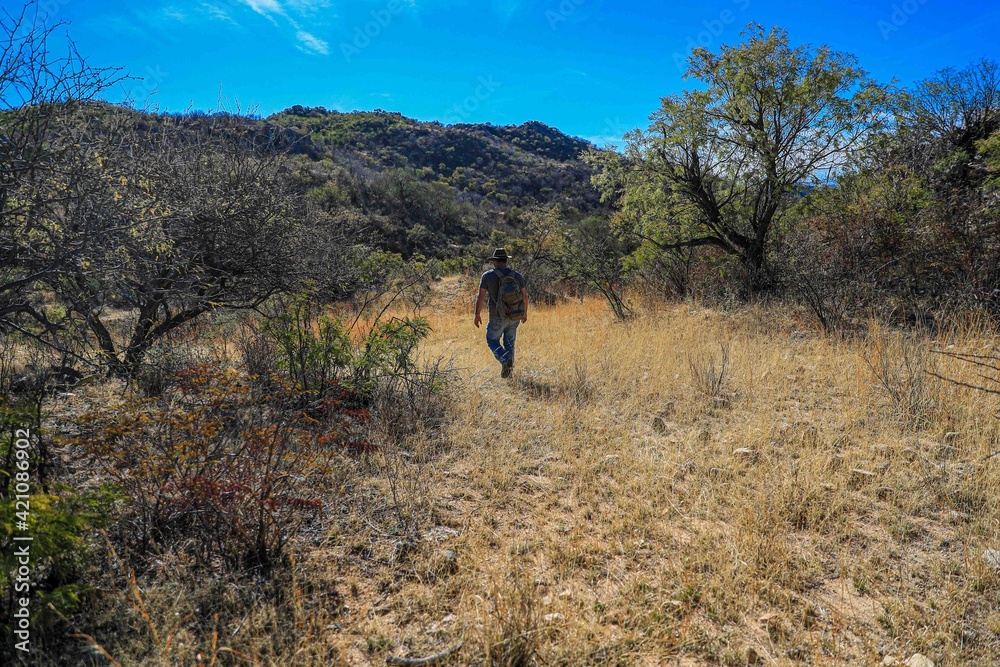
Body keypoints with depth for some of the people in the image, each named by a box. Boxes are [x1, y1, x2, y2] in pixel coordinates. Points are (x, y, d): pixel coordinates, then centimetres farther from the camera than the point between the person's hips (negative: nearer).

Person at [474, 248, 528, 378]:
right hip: (515, 316, 3)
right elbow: (525, 296, 5)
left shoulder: (487, 276, -9)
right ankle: (507, 371, 22)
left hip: (498, 317, -3)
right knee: (509, 342, 19)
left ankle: (505, 360, -9)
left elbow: (481, 297, -10)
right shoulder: (517, 275, 0)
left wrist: (477, 315, 1)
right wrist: (525, 312, 19)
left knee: (492, 340, 15)